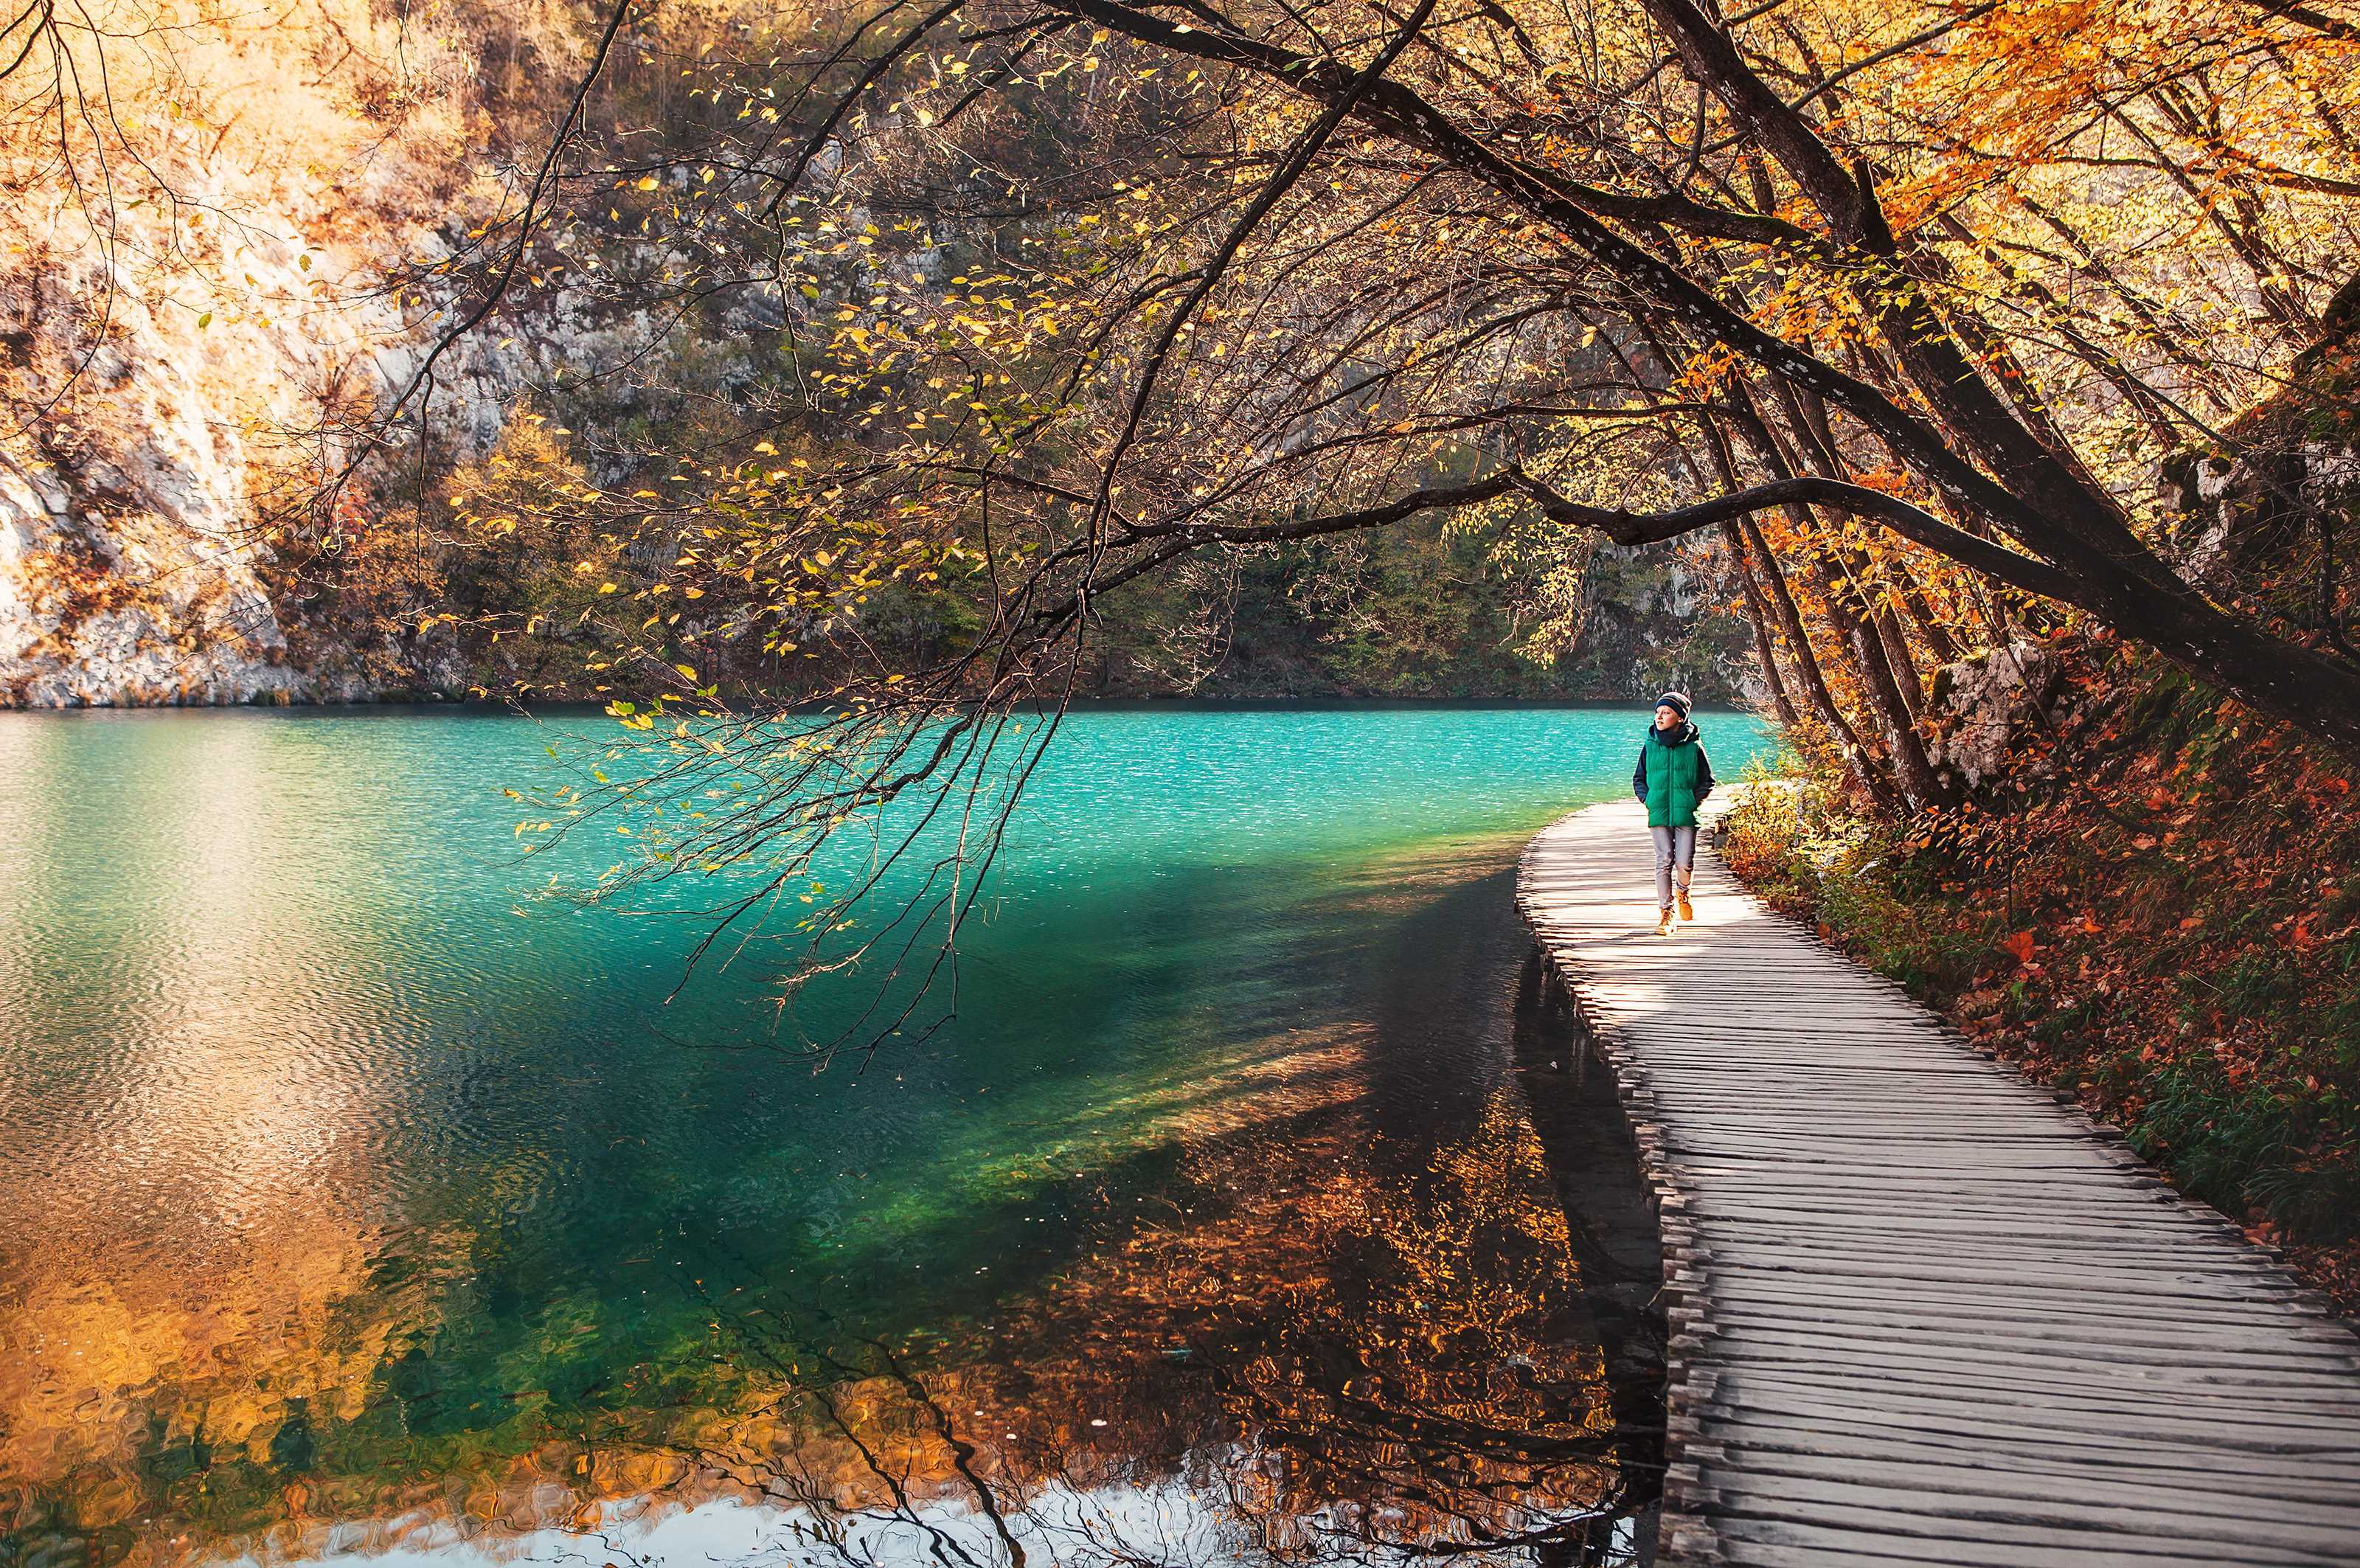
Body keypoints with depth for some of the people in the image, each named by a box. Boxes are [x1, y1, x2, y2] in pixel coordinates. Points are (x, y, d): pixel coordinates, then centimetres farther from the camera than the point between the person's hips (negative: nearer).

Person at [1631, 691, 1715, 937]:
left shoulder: (1693, 746, 0)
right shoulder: (1650, 745, 5)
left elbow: (1707, 781, 8)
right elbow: (1638, 779, 16)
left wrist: (1694, 801, -4)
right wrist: (1647, 799, 1)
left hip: (1686, 814, -1)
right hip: (1659, 814, 1)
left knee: (1684, 862, -5)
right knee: (1664, 862, -3)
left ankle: (1682, 892, 29)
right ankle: (1665, 913, 3)